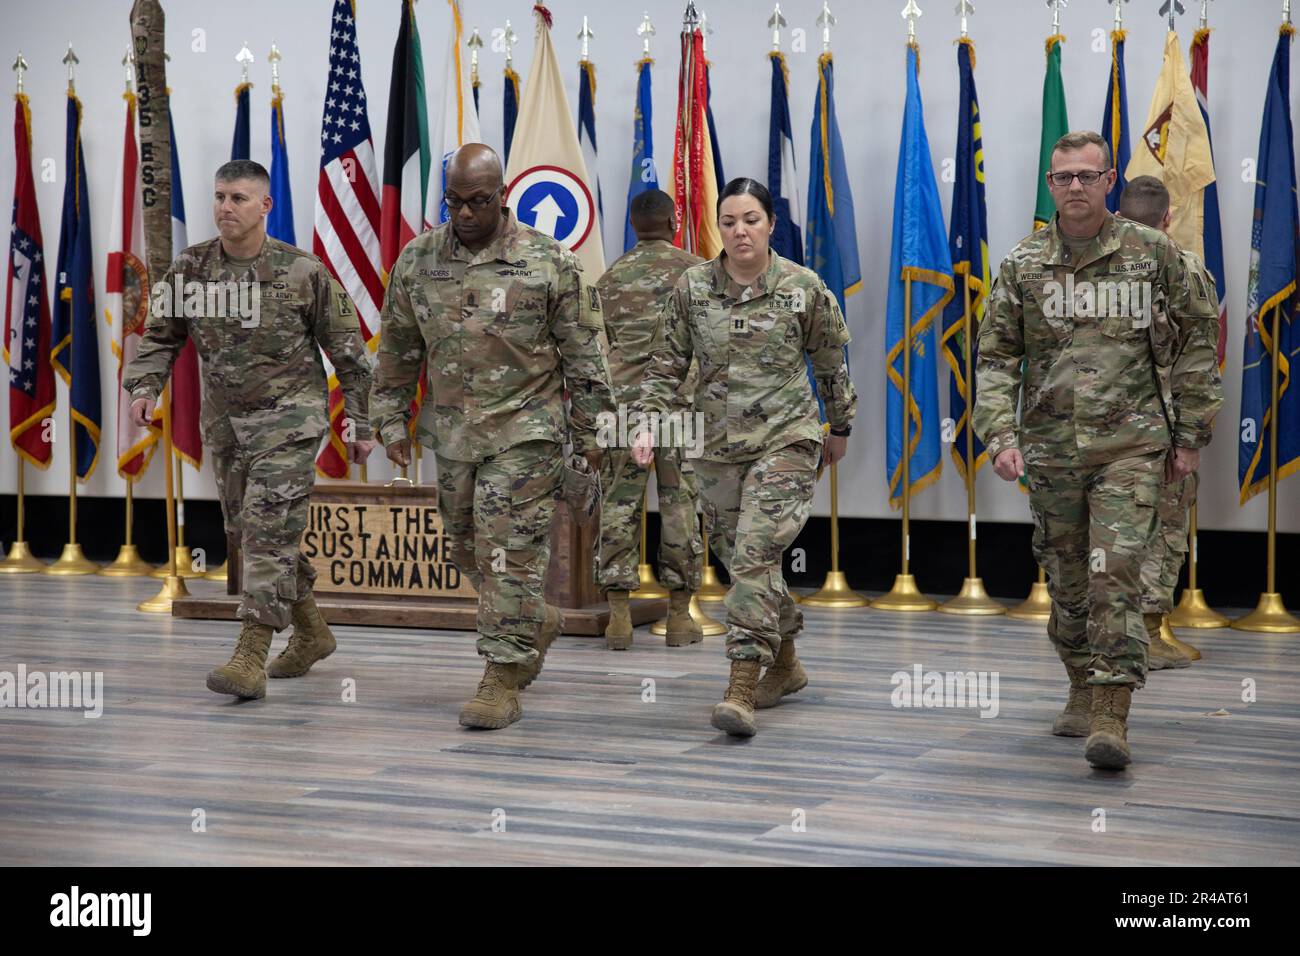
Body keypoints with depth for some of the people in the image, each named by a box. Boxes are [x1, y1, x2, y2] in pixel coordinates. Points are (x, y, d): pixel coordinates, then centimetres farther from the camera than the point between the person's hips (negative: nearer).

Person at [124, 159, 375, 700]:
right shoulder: (191, 269, 0)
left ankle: (251, 658, -16)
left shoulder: (302, 271, -10)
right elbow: (160, 336, 11)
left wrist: (359, 424, 1)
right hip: (224, 422, 6)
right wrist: (144, 387, -8)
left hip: (289, 417, -6)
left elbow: (348, 351, -2)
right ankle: (311, 633, 31)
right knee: (245, 532, 13)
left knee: (269, 532, -14)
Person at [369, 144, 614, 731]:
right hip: (451, 433, 5)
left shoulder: (549, 263, -7)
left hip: (524, 431, -5)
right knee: (466, 548, 14)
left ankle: (504, 678, -3)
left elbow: (582, 354, -1)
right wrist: (391, 419, 11)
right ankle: (537, 623, 38)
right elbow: (398, 349, 13)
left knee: (509, 553, -8)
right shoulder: (417, 260, 4)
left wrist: (590, 432, 0)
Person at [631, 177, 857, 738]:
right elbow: (667, 365, 6)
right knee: (737, 558, 11)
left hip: (786, 439, -4)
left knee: (755, 553, -18)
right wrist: (647, 423, -5)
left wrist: (840, 426, 18)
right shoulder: (693, 287, 2)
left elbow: (831, 362, 10)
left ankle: (741, 689, -21)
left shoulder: (804, 288, -3)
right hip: (718, 444, 4)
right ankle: (785, 665, 32)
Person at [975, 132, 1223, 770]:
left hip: (1130, 444, -3)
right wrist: (1001, 434, -6)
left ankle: (1111, 719, -16)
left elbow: (1196, 340, 8)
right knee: (1067, 581, 11)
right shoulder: (1023, 264, 5)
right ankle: (1082, 692, 29)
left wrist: (1190, 435, 6)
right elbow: (996, 357, 7)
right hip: (1050, 447, 3)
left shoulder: (1152, 254, 1)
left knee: (1115, 574, -14)